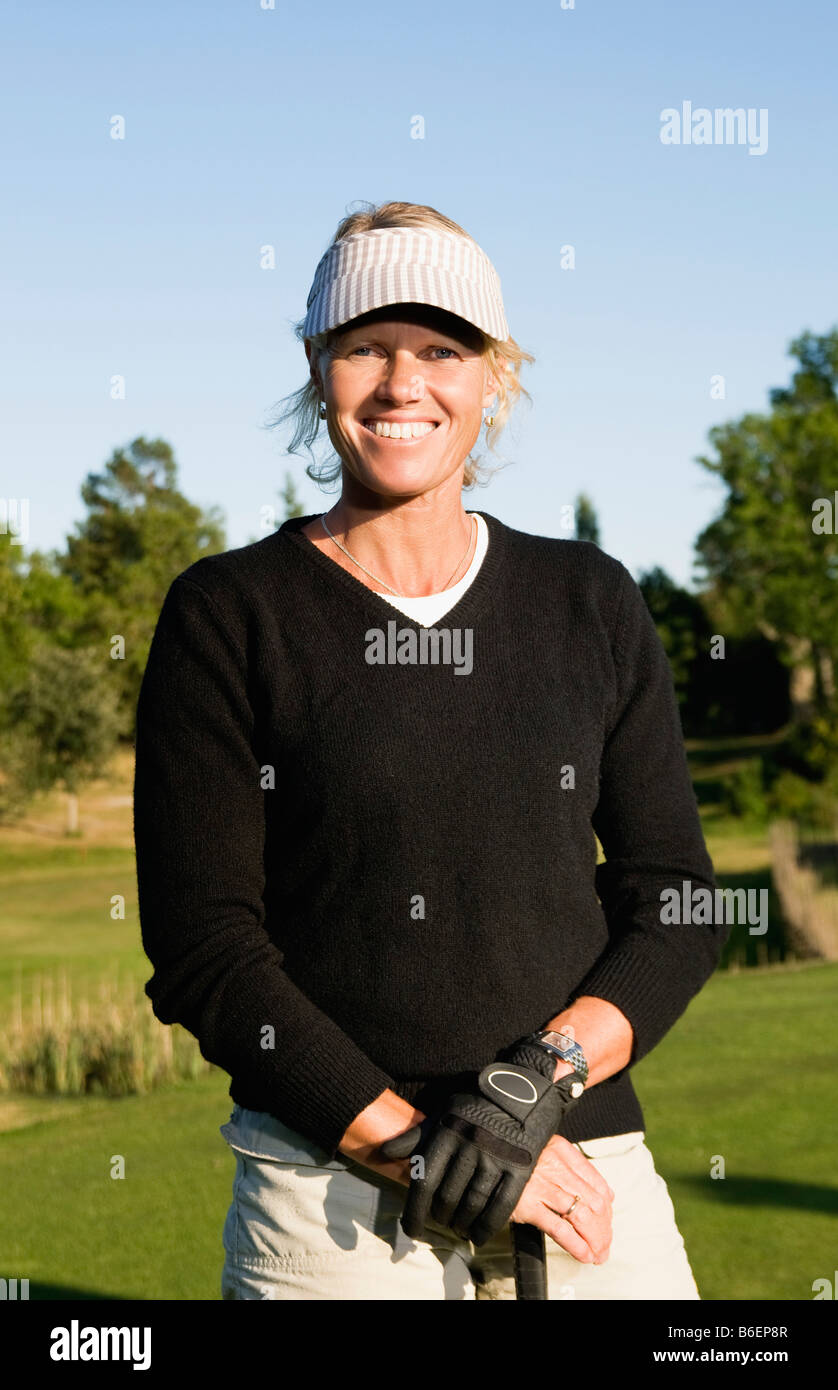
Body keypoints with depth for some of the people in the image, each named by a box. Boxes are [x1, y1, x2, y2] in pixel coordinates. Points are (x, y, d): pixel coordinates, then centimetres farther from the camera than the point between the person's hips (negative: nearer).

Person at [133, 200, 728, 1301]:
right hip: (330, 1192, -2)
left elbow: (678, 904, 7)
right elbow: (201, 944, -5)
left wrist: (541, 1076, -11)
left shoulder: (590, 603, 9)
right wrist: (422, 1149, -13)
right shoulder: (229, 615, 1)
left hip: (587, 1172, 2)